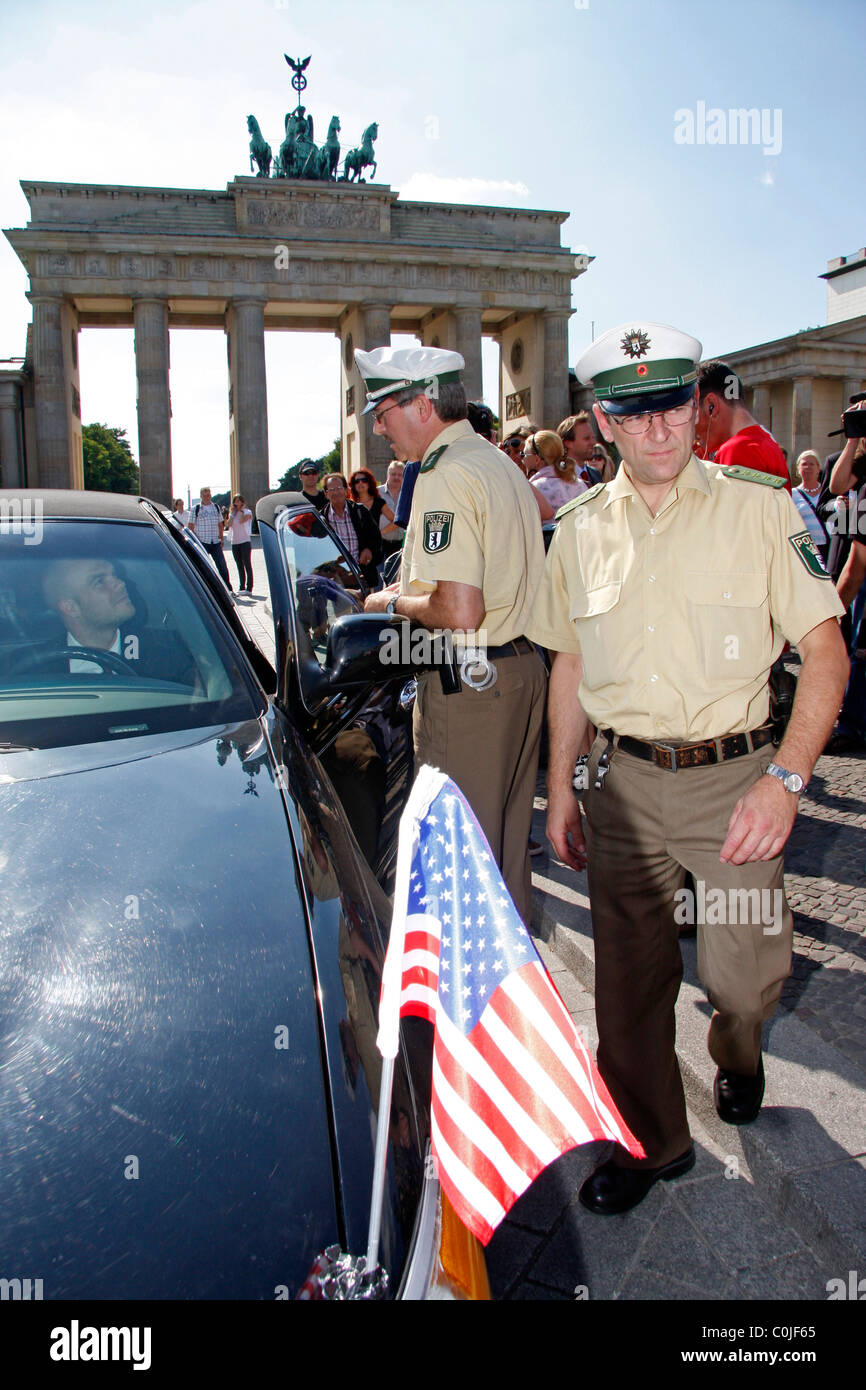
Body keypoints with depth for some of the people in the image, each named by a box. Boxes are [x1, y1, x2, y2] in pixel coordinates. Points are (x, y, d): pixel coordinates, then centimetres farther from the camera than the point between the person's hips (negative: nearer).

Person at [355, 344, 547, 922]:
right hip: (525, 665, 10)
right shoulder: (501, 462, 14)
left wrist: (395, 603, -7)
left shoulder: (445, 476, -17)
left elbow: (459, 611, -25)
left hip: (467, 684, -10)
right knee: (508, 834, 21)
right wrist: (415, 585, 17)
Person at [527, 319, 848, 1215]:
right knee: (629, 975, 8)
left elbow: (825, 651, -6)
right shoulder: (579, 530, 5)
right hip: (623, 781, 2)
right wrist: (560, 790, 12)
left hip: (734, 777, -2)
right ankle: (650, 1140, 33)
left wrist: (785, 778, -18)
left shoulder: (759, 509, -4)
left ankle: (737, 1058, 43)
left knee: (747, 974, 4)